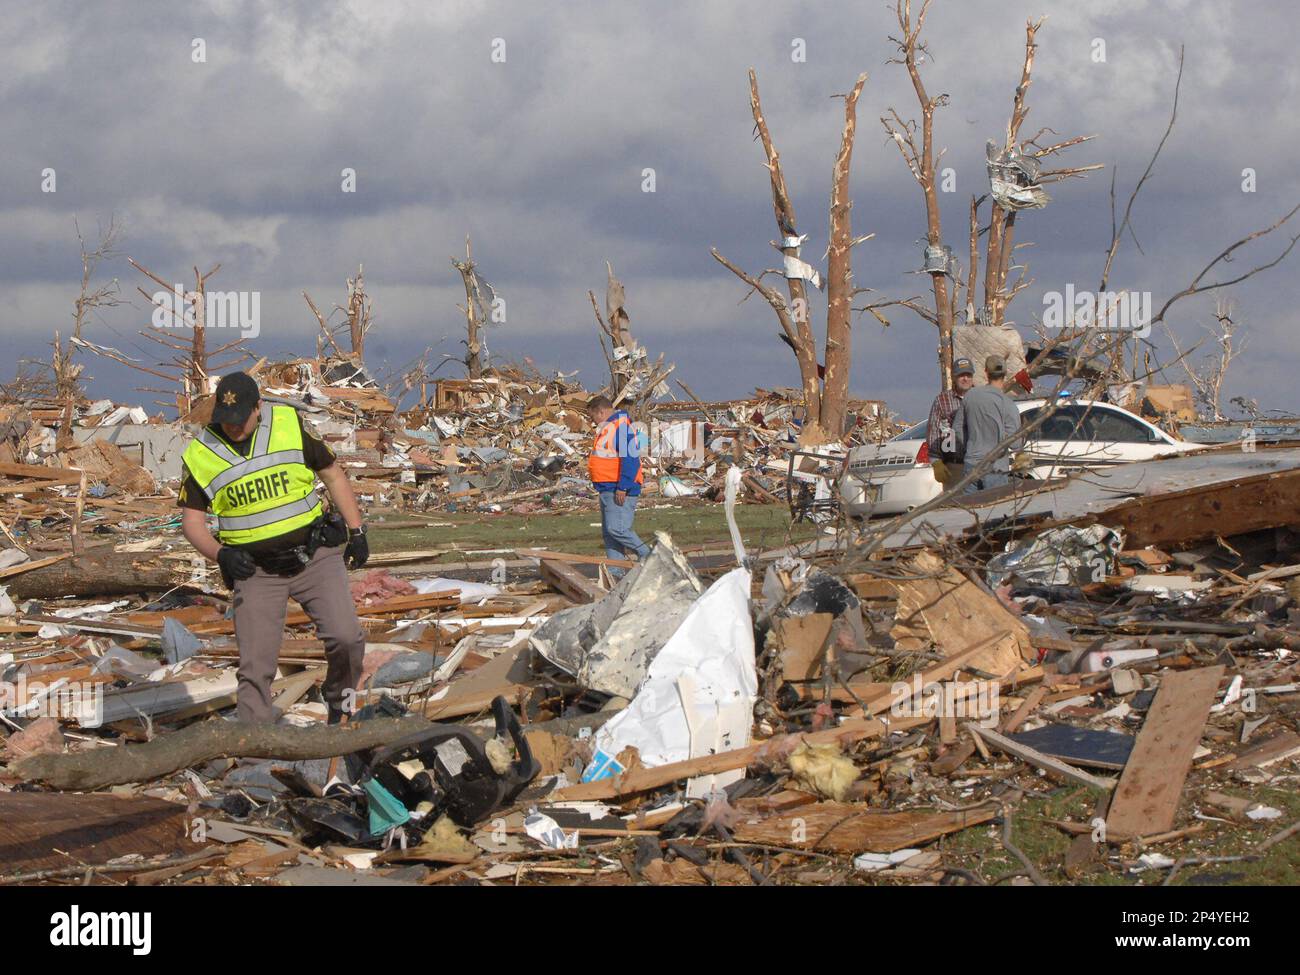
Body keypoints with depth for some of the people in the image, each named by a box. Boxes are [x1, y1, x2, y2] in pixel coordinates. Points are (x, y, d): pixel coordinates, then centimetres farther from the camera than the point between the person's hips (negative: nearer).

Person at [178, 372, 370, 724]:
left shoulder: (289, 426, -5)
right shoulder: (200, 455, -4)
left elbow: (332, 474, 8)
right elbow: (192, 521, 1)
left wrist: (356, 531, 6)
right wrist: (220, 554, -18)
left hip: (315, 556, 0)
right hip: (255, 571, 0)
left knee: (346, 638, -16)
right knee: (255, 668, -5)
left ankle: (339, 698, 13)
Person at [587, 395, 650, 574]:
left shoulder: (622, 426, -14)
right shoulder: (607, 427, 19)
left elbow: (630, 459, -22)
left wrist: (622, 487, -24)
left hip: (620, 491, -11)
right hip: (607, 490, 11)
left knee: (617, 529, -17)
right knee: (608, 532, 7)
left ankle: (648, 556, -5)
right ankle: (615, 572, 8)